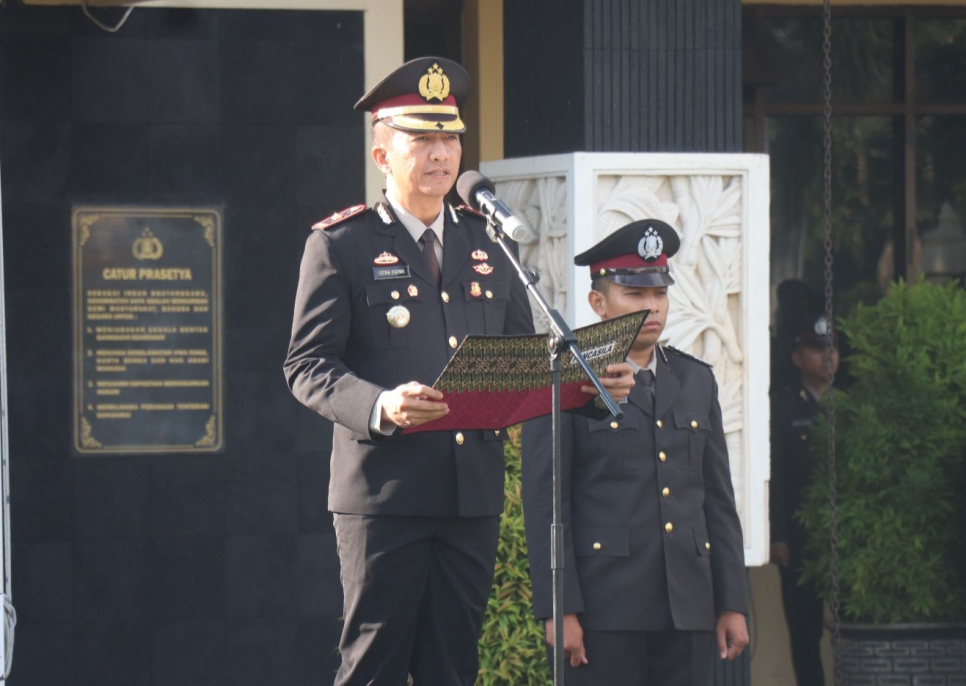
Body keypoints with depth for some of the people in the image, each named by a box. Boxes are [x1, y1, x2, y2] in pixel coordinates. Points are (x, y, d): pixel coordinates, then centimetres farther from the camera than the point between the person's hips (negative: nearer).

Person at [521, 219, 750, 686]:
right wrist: (558, 609, -12)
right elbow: (544, 503, -5)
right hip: (603, 607, -5)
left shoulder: (696, 381, 16)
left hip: (688, 607, 5)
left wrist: (733, 604, 10)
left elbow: (718, 500, 16)